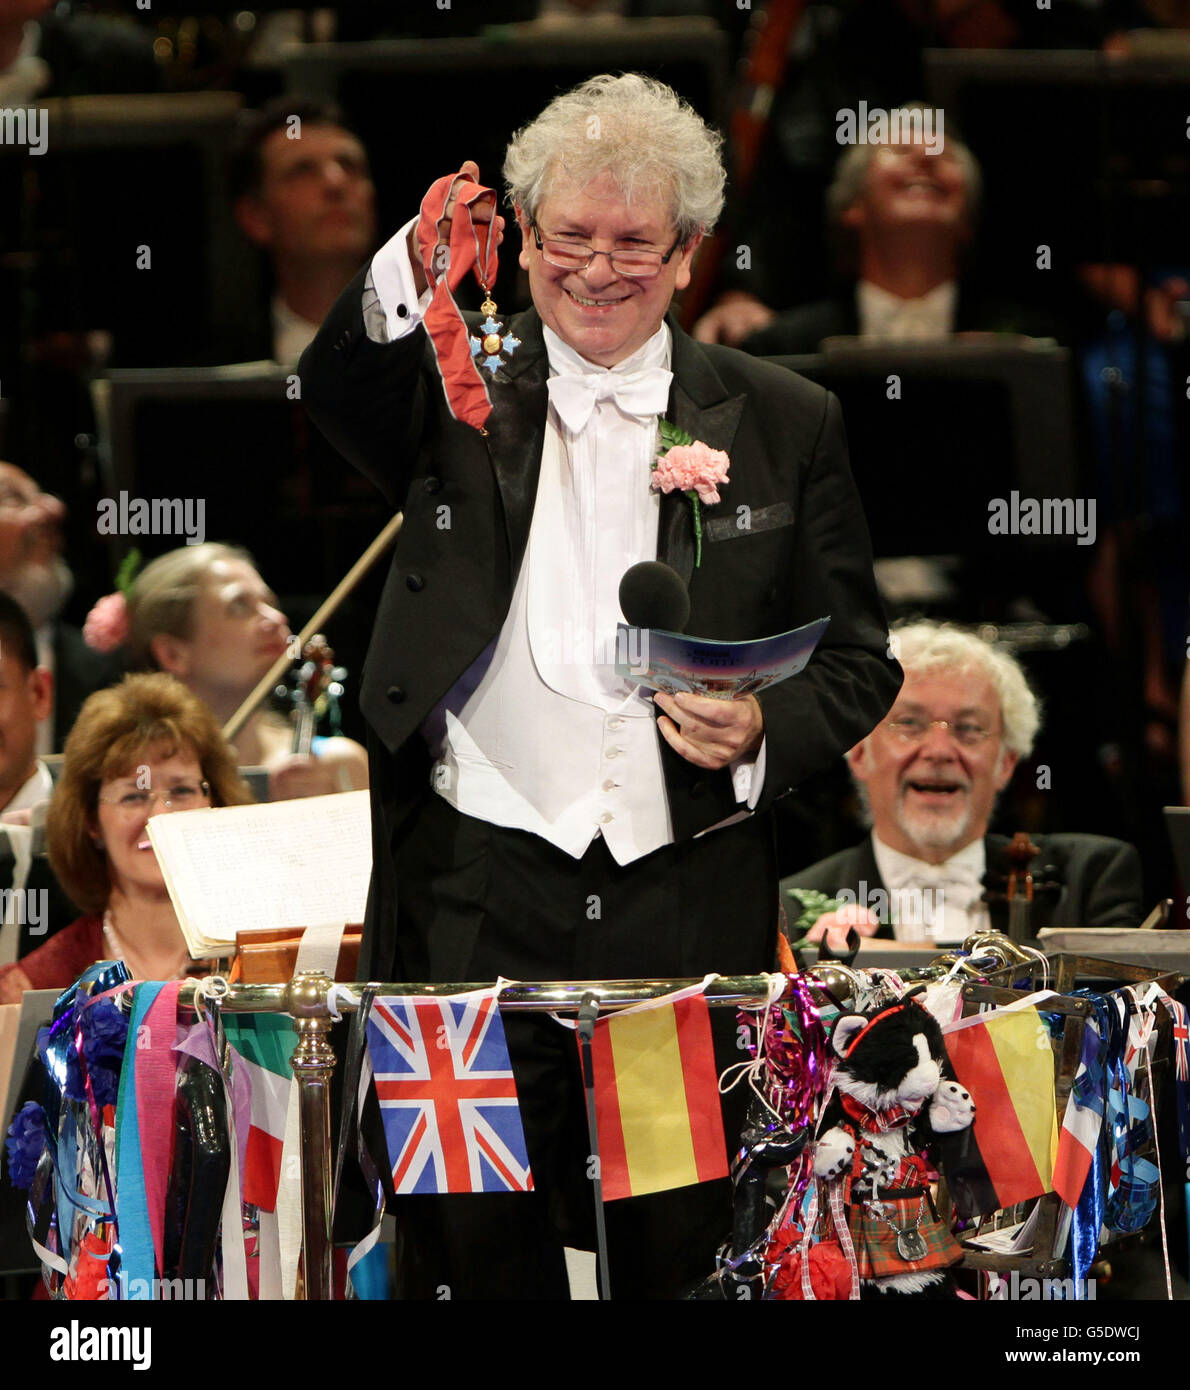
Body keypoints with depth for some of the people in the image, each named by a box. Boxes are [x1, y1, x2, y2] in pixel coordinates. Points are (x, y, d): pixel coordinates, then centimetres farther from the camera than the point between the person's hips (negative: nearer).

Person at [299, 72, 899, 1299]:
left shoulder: (785, 426, 10)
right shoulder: (456, 394, 8)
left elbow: (857, 662, 12)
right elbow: (338, 399, -14)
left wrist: (763, 730, -9)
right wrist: (411, 276, -34)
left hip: (691, 908, 1)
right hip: (479, 898, 0)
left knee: (684, 1250, 2)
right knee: (478, 1243, 0)